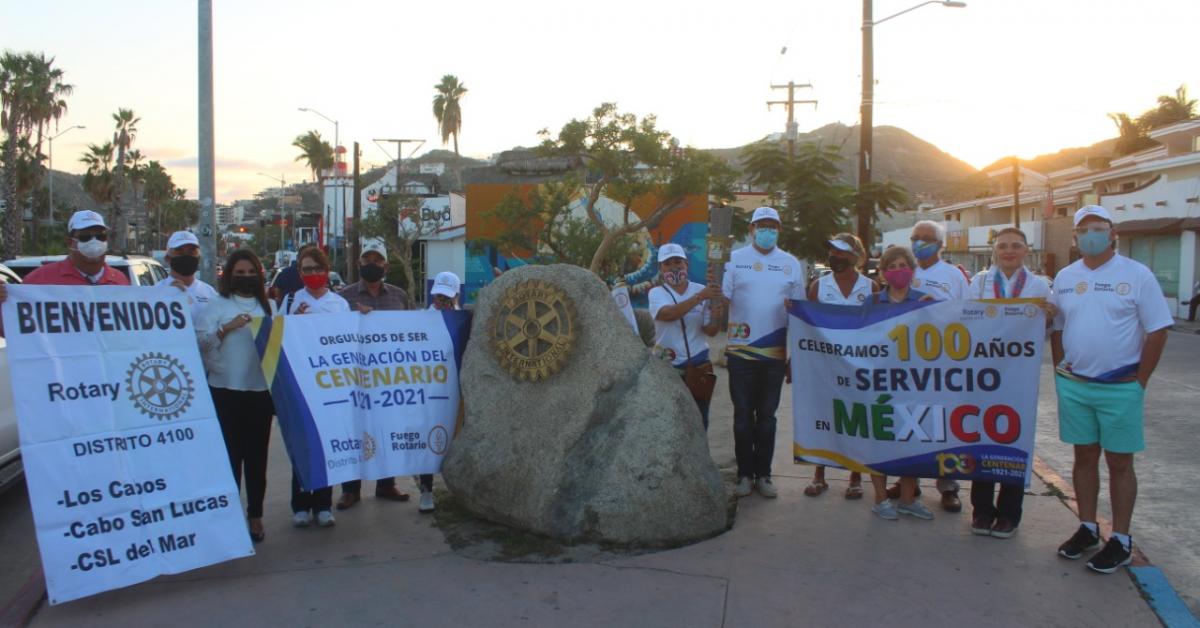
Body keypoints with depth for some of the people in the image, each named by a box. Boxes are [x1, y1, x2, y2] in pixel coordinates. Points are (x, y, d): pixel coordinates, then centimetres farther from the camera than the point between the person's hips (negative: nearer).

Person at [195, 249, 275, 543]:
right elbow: (200, 342, -7)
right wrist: (226, 329, -18)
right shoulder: (216, 305, 2)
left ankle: (255, 516, 16)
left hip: (261, 390, 3)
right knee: (229, 454, 0)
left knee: (257, 455, 7)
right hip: (226, 391, -3)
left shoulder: (268, 306, 13)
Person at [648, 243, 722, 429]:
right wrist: (699, 297, -33)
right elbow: (669, 314, -26)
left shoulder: (701, 290, 2)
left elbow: (710, 331, 1)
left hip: (698, 364, 2)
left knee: (699, 420, 10)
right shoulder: (656, 293, -3)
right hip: (668, 366, -2)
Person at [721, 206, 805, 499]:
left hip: (775, 354, 2)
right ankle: (745, 474, 15)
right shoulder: (735, 259, 1)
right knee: (743, 415, 5)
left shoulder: (791, 264, 6)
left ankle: (763, 475, 18)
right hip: (741, 351, -1)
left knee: (767, 416, 9)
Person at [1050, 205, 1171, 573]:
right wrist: (1061, 370, 6)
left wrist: (1139, 381, -6)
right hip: (1074, 386, 4)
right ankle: (1087, 529, 24)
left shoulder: (1137, 275, -5)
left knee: (1119, 463, 4)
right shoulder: (1065, 277, 7)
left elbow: (1157, 331, -5)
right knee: (1084, 457, 12)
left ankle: (1121, 540, 13)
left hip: (1120, 388, -4)